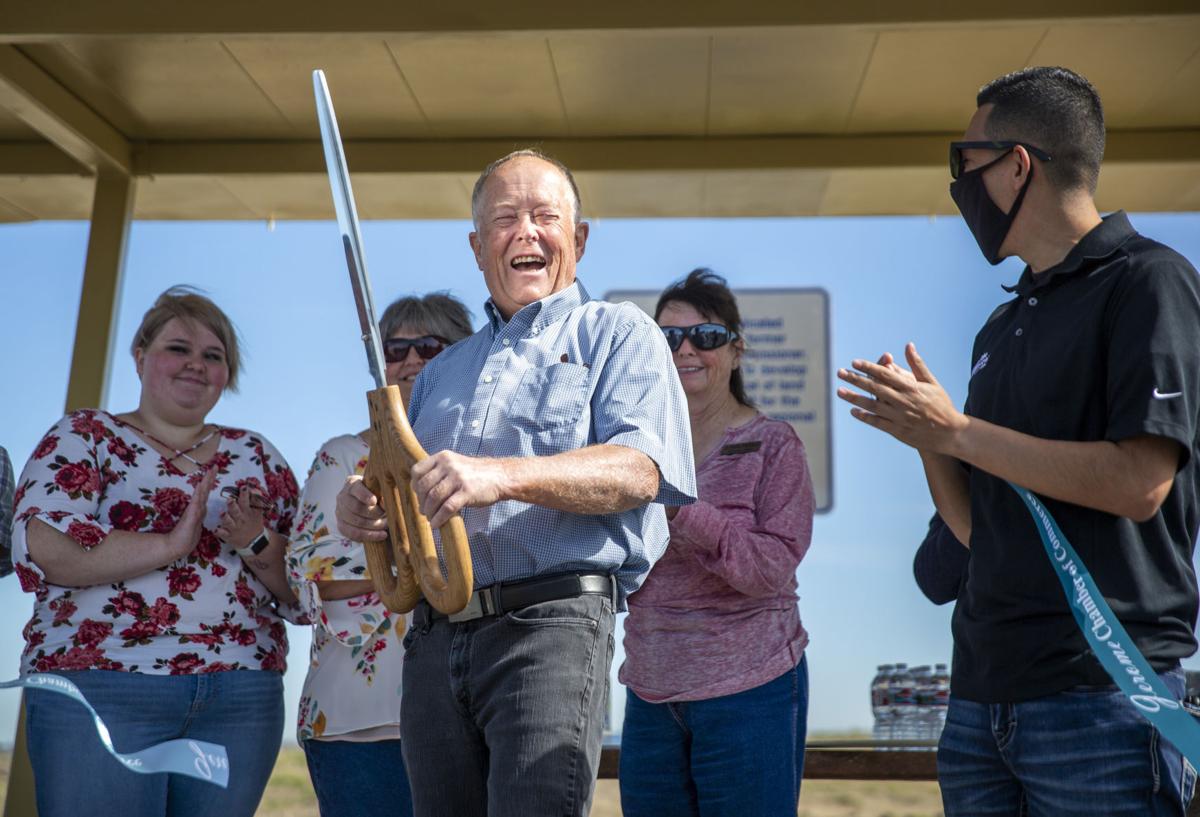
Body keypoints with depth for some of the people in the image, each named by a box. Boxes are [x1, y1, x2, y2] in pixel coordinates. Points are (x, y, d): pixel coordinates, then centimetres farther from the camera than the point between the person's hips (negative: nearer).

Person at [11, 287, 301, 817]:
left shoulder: (256, 455, 14)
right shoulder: (85, 436, 6)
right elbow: (40, 547, -11)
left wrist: (257, 544, -10)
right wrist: (171, 543, -15)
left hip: (242, 697, 3)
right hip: (100, 688, -3)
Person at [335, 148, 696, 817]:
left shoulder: (618, 333, 7)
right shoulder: (442, 371, 25)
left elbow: (639, 468, -11)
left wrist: (502, 475, -26)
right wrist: (365, 512, 1)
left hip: (551, 621, -5)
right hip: (434, 639, 6)